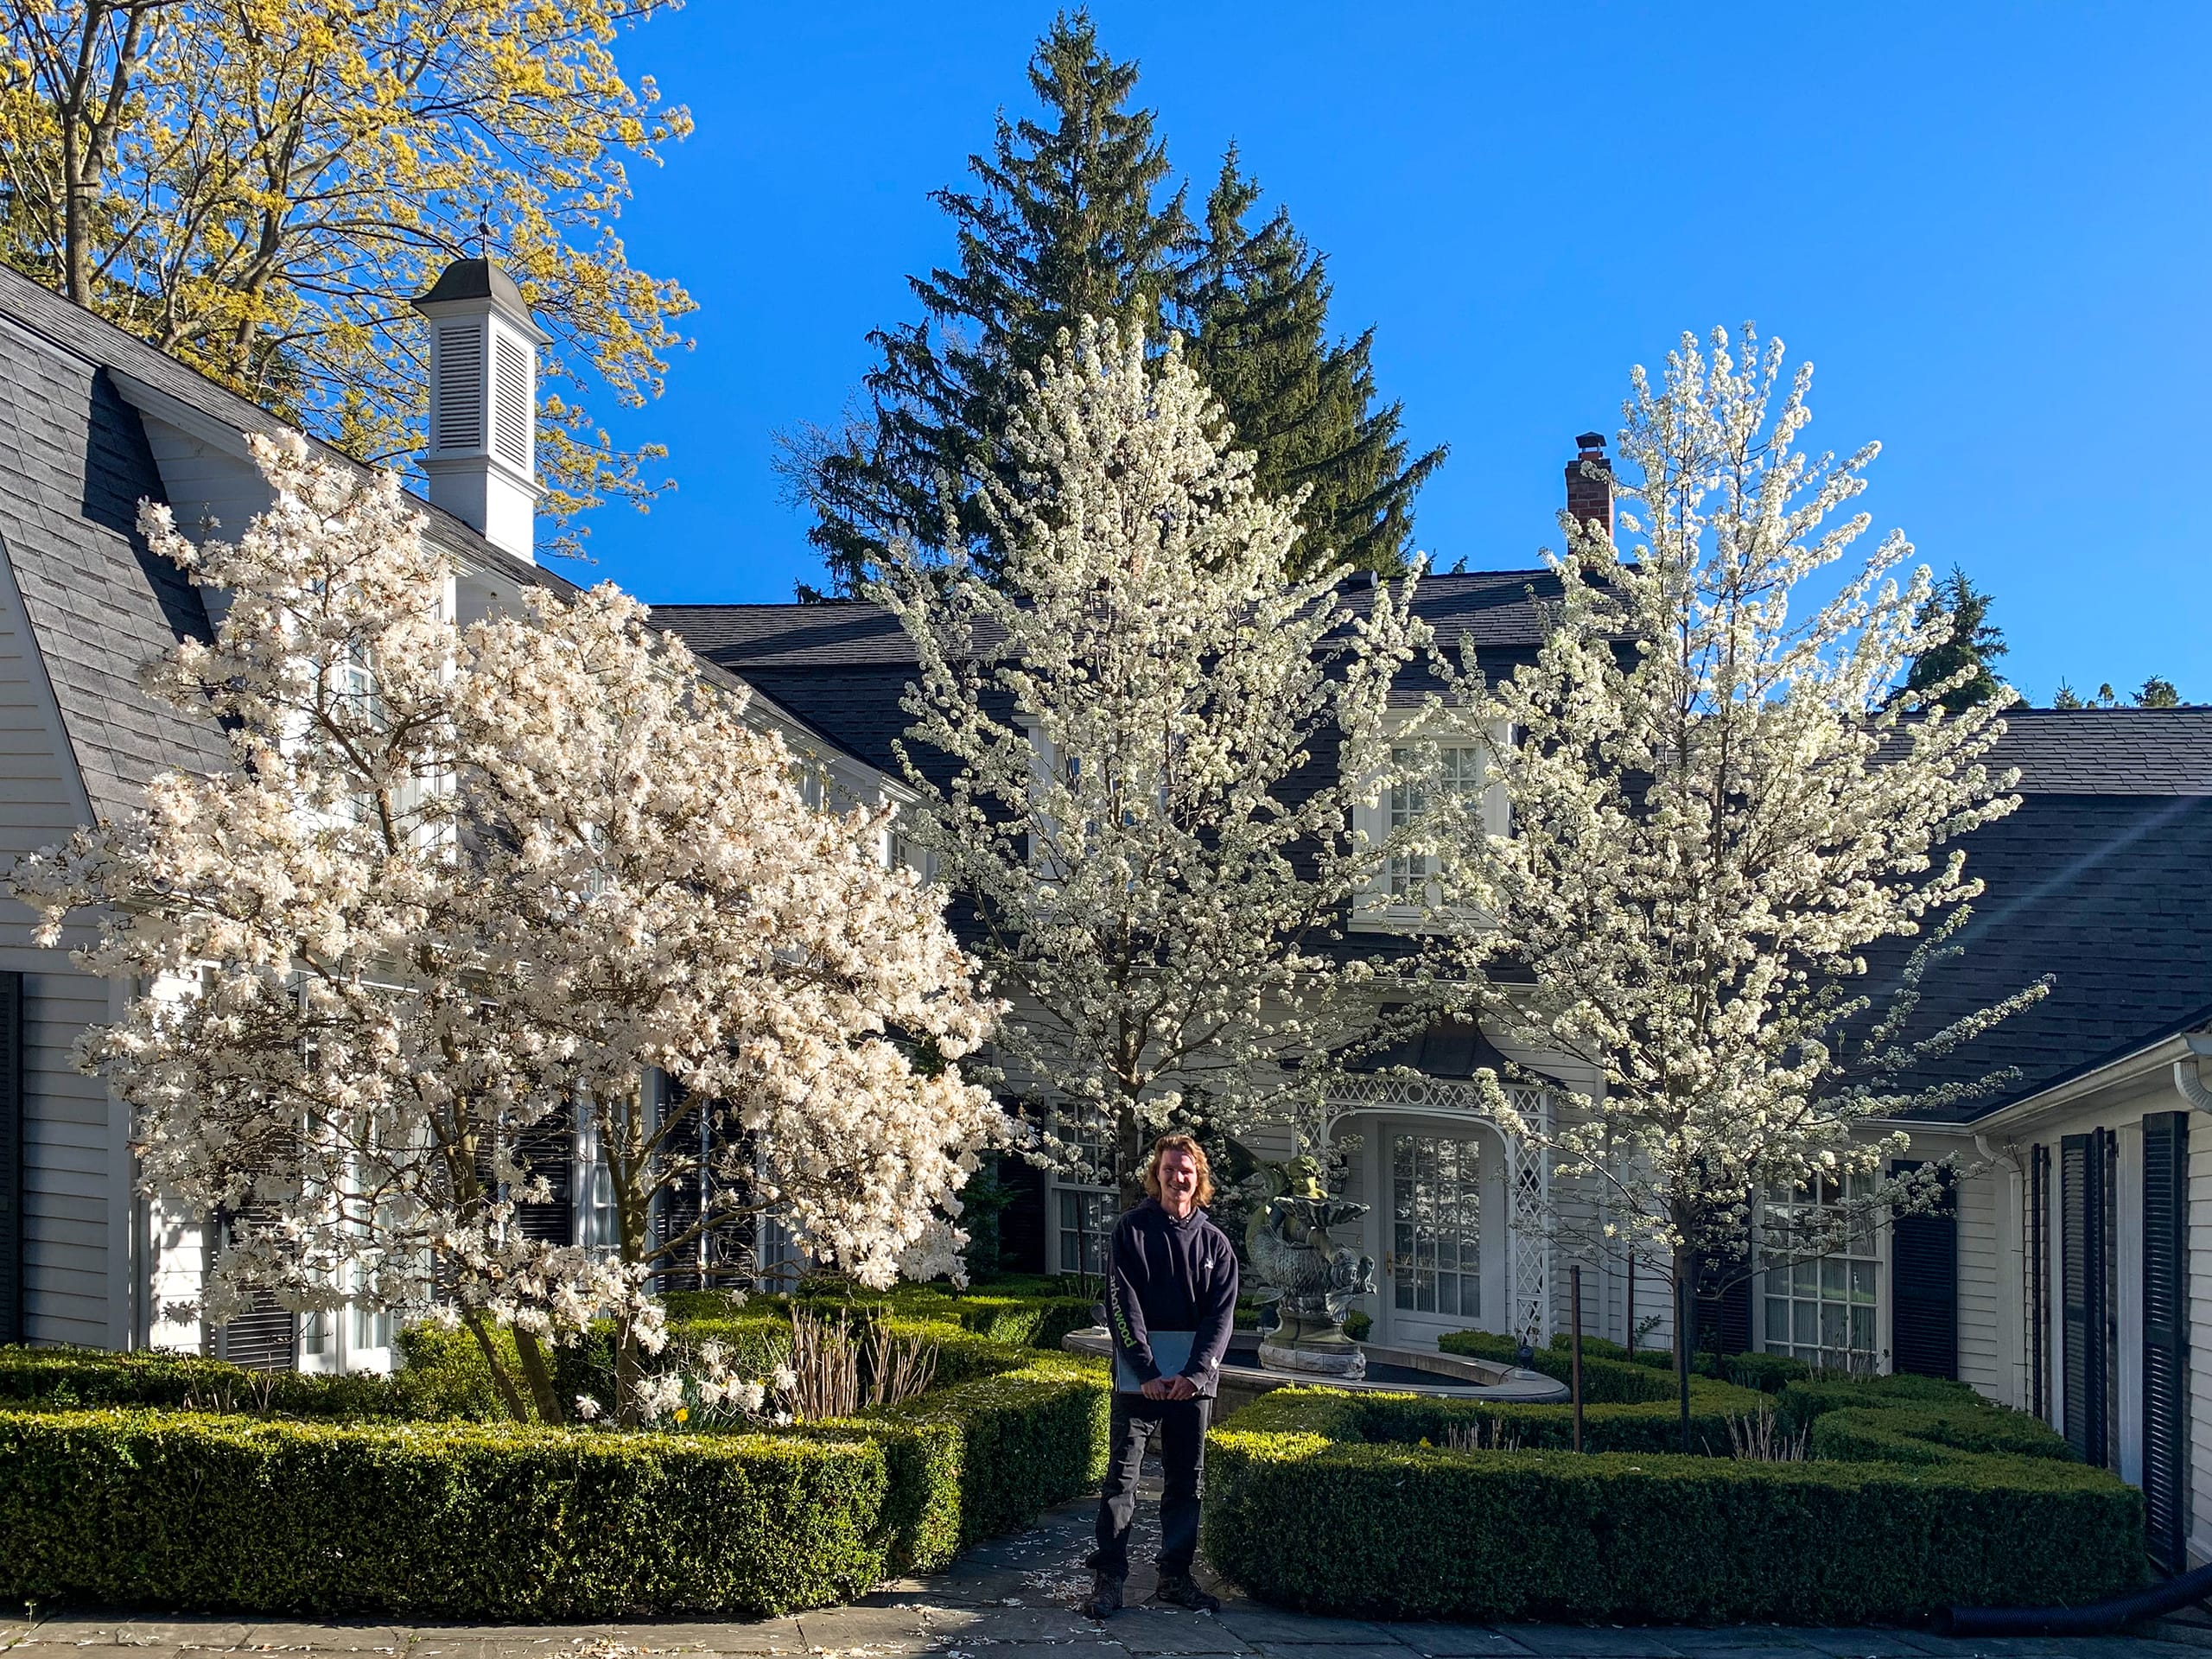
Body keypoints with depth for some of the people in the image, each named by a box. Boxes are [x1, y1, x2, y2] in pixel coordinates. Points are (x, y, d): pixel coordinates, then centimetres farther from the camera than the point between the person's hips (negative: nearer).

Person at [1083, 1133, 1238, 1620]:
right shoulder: (1131, 1231, 0)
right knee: (1122, 1478, -5)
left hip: (1193, 1379, 3)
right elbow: (1122, 1307, -6)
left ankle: (1176, 1576, 19)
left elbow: (1221, 1315, 2)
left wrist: (1195, 1373, -12)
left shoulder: (1214, 1242, 8)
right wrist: (1148, 1372, -15)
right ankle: (1108, 1578, -3)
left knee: (1187, 1481, 9)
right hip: (1139, 1375, -3)